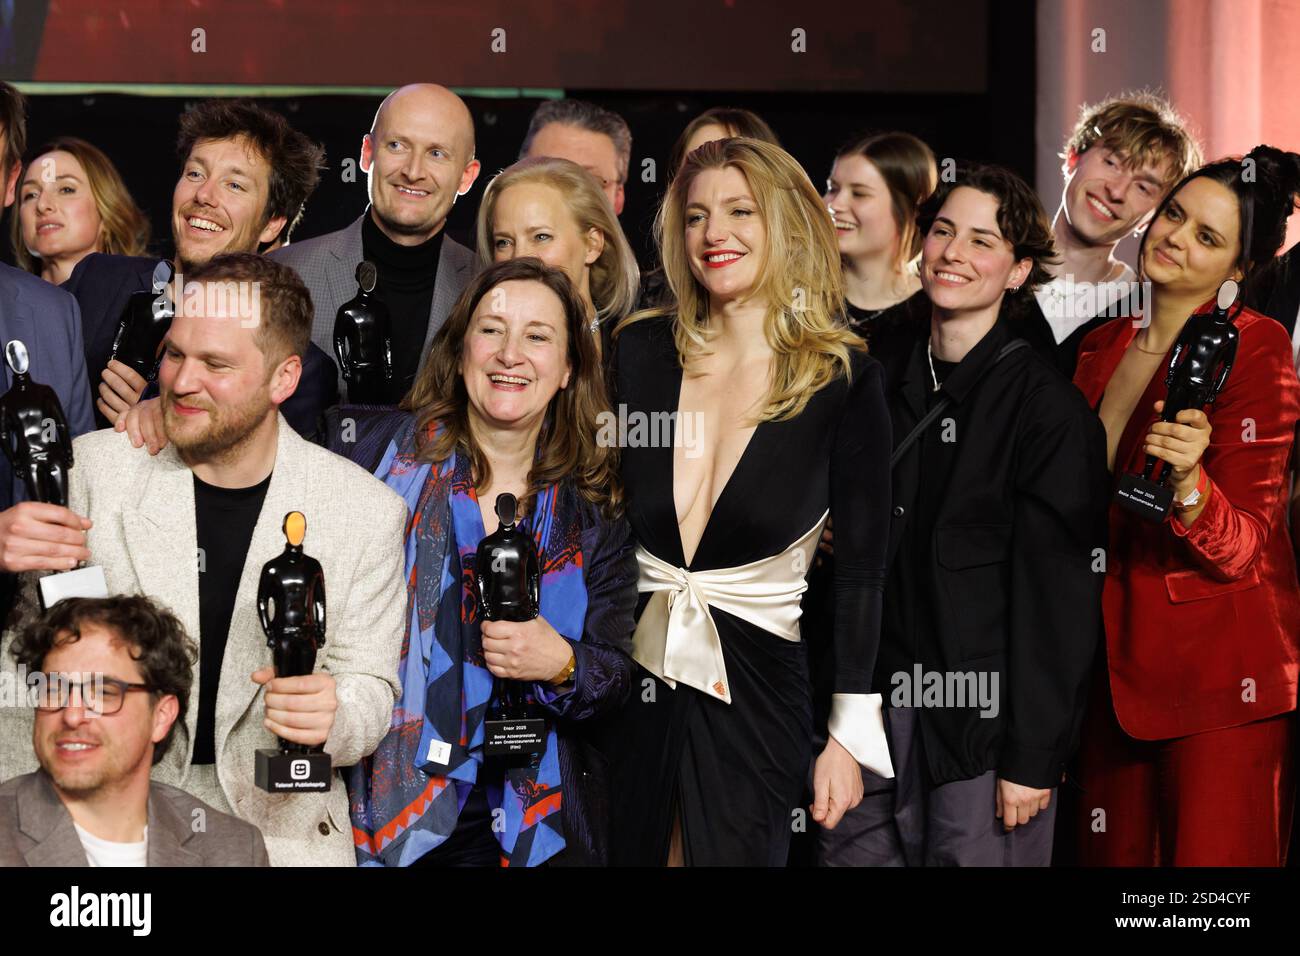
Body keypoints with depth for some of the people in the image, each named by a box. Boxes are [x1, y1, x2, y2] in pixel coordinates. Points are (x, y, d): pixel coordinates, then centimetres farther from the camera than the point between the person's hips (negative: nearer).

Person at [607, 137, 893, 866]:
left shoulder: (843, 377, -5)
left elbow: (862, 568, -3)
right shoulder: (643, 351, 2)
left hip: (755, 693, -2)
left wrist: (850, 735, -5)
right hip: (628, 681, 2)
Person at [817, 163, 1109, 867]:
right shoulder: (881, 378, 8)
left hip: (985, 726, -5)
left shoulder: (1050, 408, -9)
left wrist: (1033, 756, -13)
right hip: (878, 704, 5)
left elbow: (1056, 596, -11)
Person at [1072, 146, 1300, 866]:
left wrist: (1188, 481, -34)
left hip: (1218, 671, -6)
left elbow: (1239, 551, -16)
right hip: (1115, 658, 6)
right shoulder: (1102, 348, 9)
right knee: (1115, 853, 9)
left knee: (1212, 859, -2)